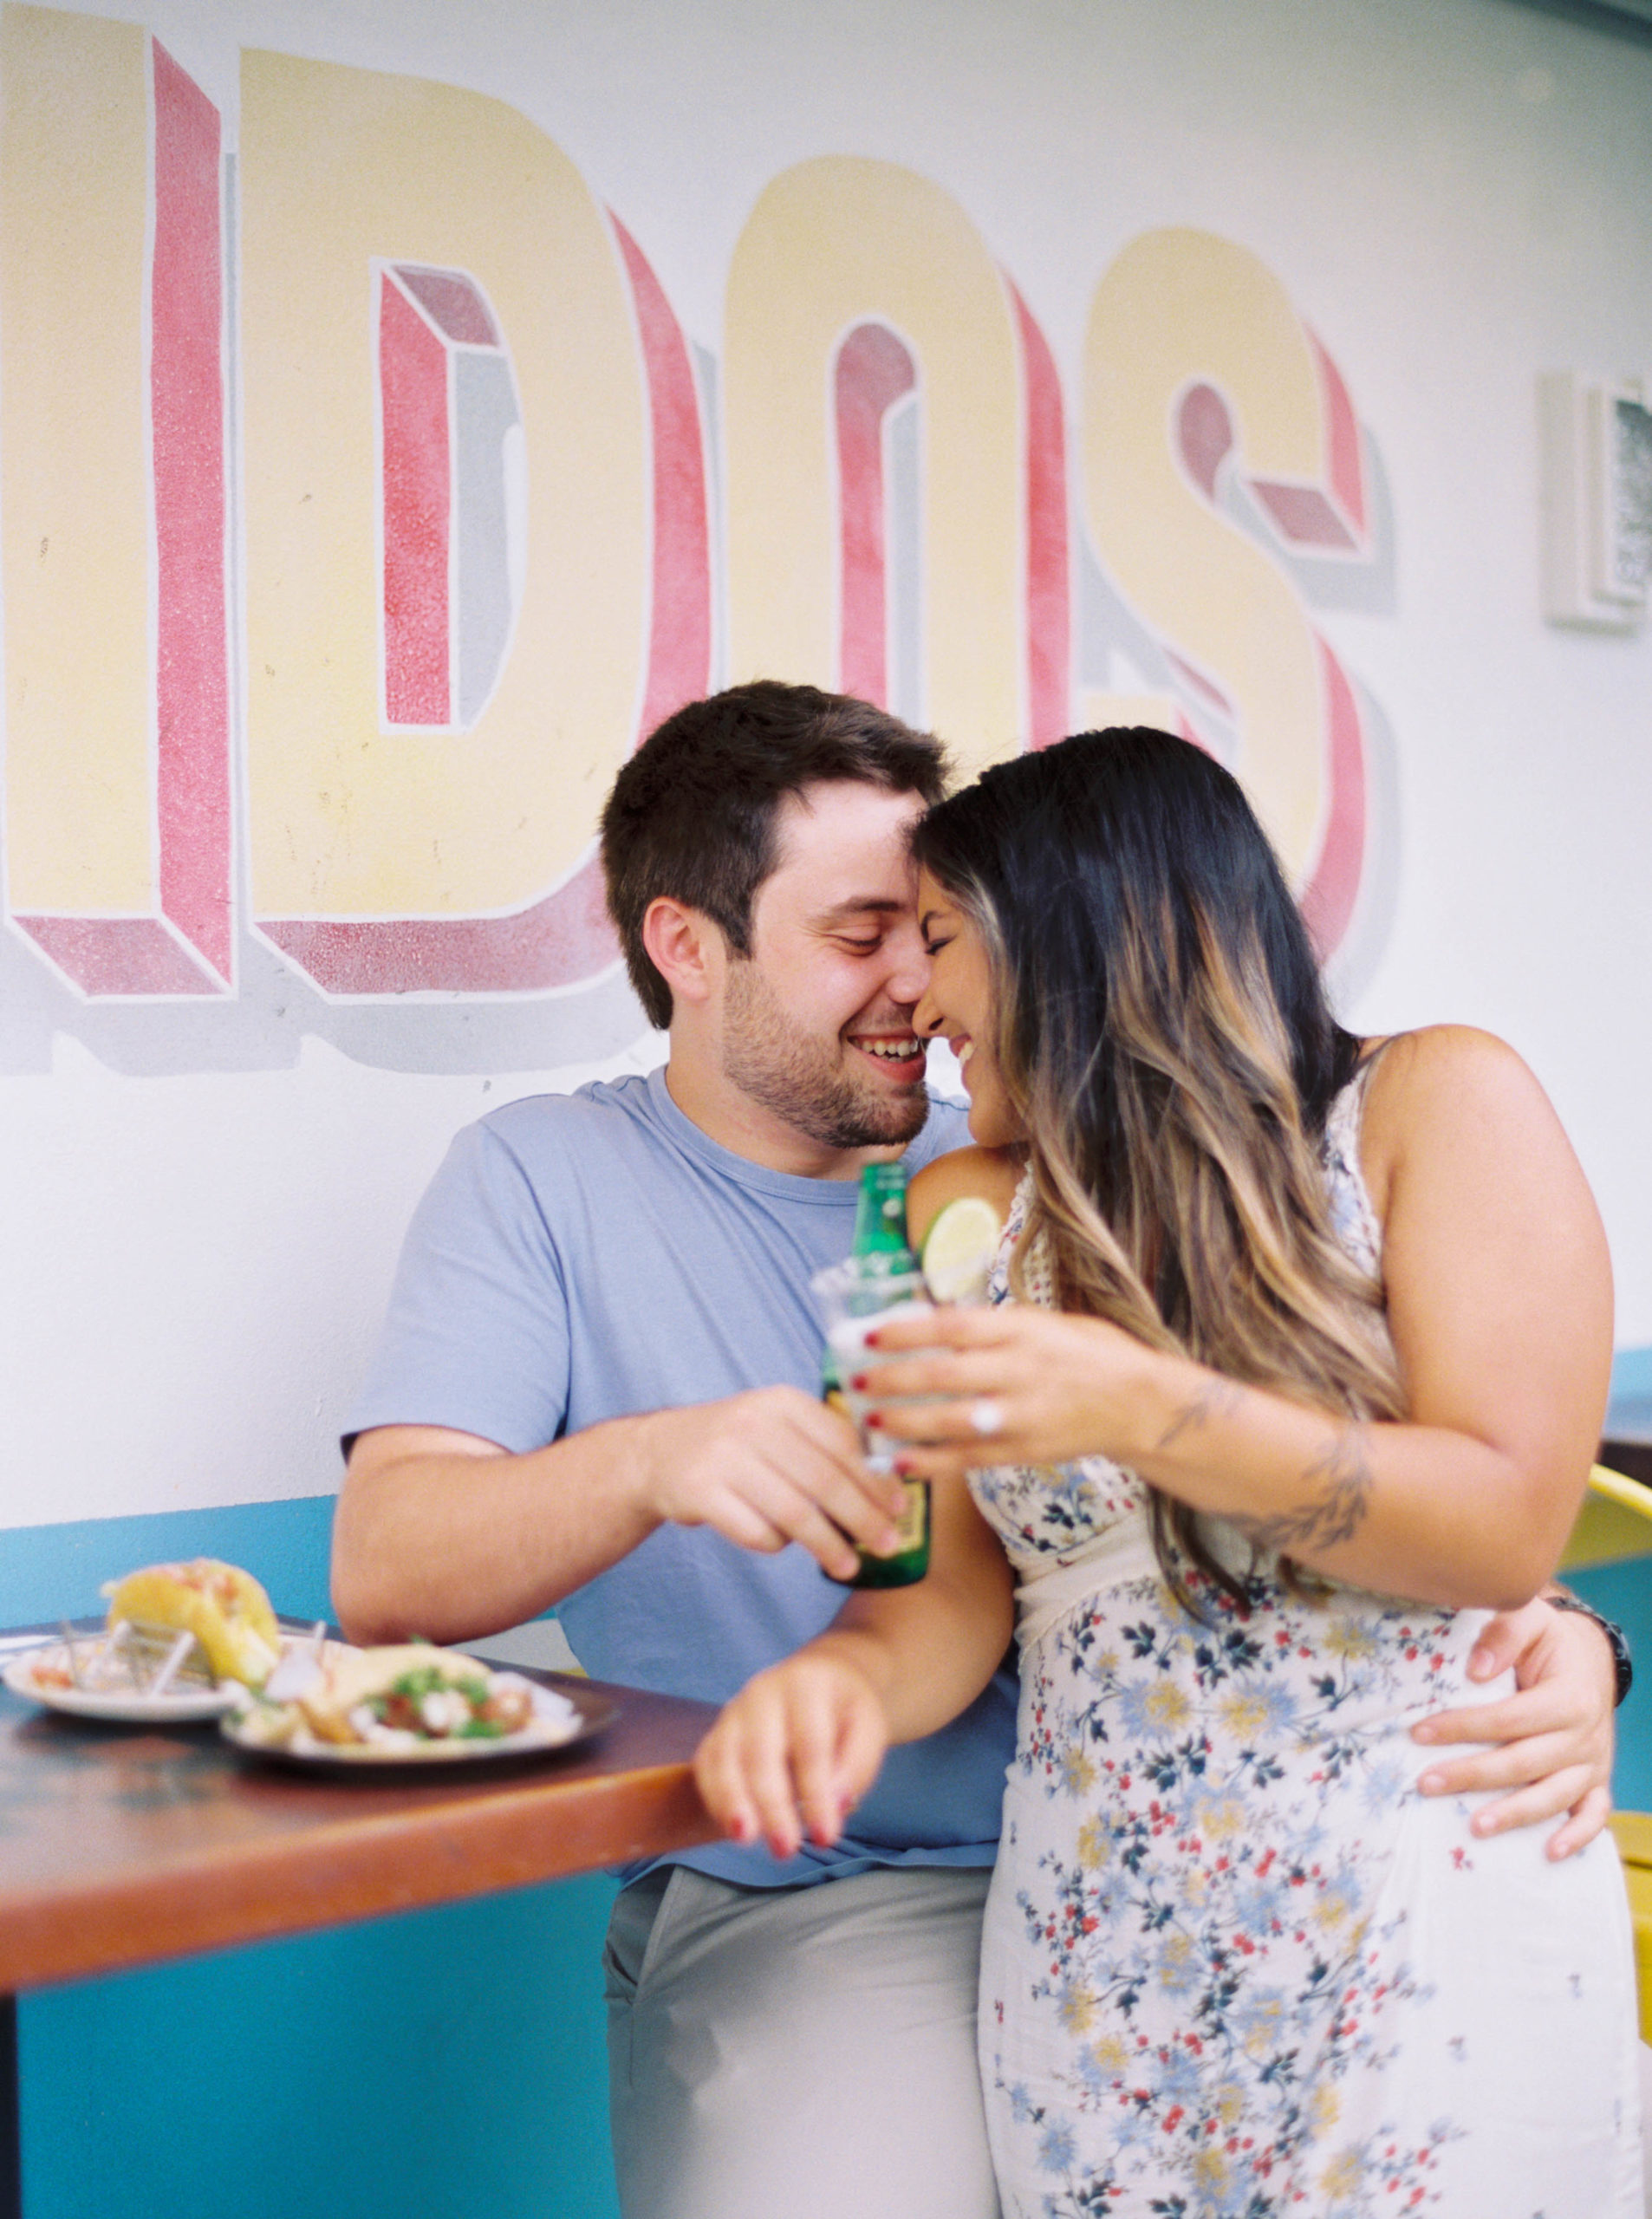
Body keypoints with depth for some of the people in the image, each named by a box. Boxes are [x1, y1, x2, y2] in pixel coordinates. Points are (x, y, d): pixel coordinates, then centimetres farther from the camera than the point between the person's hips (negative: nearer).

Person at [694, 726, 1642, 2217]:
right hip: (1093, 1964, 3)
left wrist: (1142, 1409, -24)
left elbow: (1509, 1525, -12)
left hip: (1432, 1938, -3)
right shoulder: (966, 1213, 9)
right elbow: (952, 1594, 3)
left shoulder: (1430, 1106, -3)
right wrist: (842, 1680, -21)